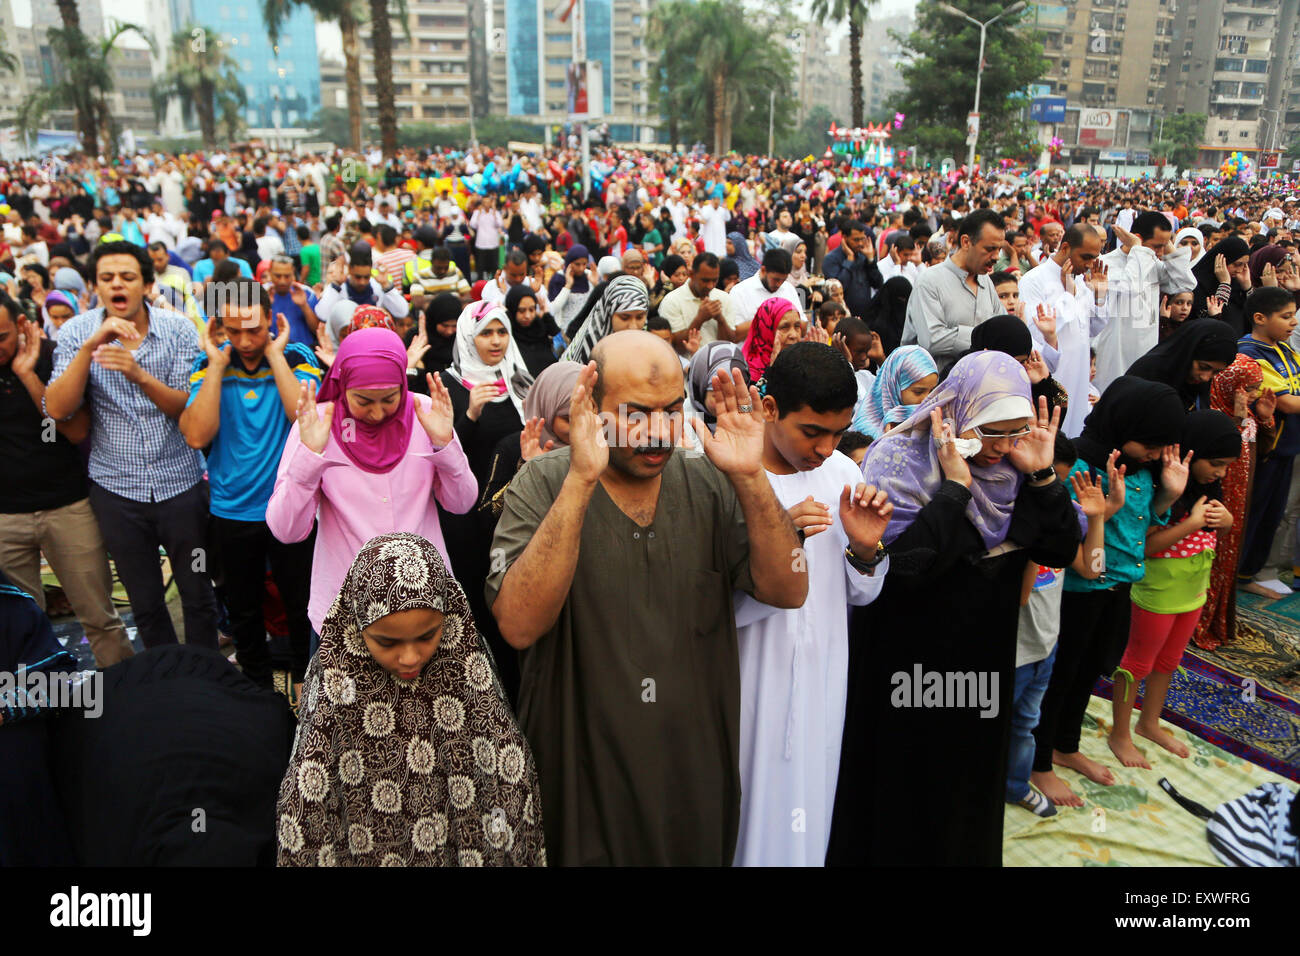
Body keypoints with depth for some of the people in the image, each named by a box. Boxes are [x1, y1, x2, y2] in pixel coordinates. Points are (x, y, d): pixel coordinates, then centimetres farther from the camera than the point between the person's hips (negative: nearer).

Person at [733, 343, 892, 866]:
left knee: (806, 818, 19)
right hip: (750, 691, -4)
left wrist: (865, 548, -14)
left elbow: (861, 594, 7)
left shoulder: (842, 473, -1)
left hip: (822, 686, 5)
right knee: (747, 821, 13)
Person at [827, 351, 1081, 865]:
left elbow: (1062, 551, -4)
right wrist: (956, 485, -27)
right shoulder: (899, 460, -18)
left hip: (984, 662, 5)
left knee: (971, 785, 23)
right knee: (907, 790, 10)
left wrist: (1042, 475, -15)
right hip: (908, 664, -5)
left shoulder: (1013, 465, -2)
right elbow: (904, 562, -29)